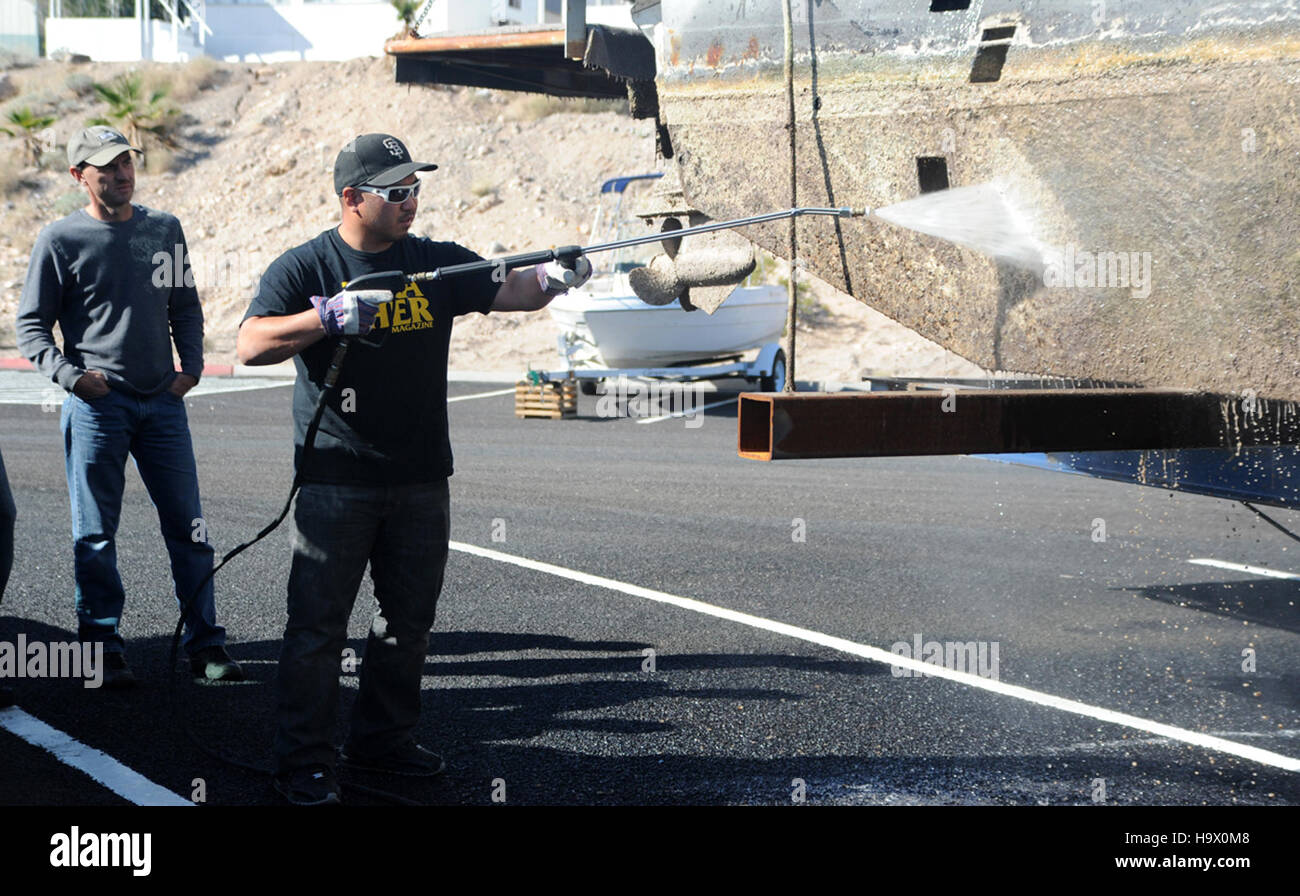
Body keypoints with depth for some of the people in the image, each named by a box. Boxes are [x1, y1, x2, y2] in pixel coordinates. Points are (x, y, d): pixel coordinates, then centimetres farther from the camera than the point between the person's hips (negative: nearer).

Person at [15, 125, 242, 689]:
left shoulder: (165, 229, 11)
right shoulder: (61, 240, -1)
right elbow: (31, 325, 2)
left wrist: (191, 367, 7)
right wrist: (69, 374, -12)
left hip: (163, 400, 3)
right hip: (96, 405, -3)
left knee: (188, 526, 3)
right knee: (95, 534, 2)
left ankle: (205, 644, 11)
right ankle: (102, 648, 11)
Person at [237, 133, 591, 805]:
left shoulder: (437, 264, 8)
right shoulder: (304, 268, -3)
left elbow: (509, 290, -2)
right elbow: (250, 346, -14)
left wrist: (552, 278, -24)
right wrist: (330, 316, -26)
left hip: (420, 476, 5)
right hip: (336, 478, -5)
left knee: (408, 618, 13)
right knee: (317, 623, -5)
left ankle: (383, 740, 27)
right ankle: (303, 762, 2)